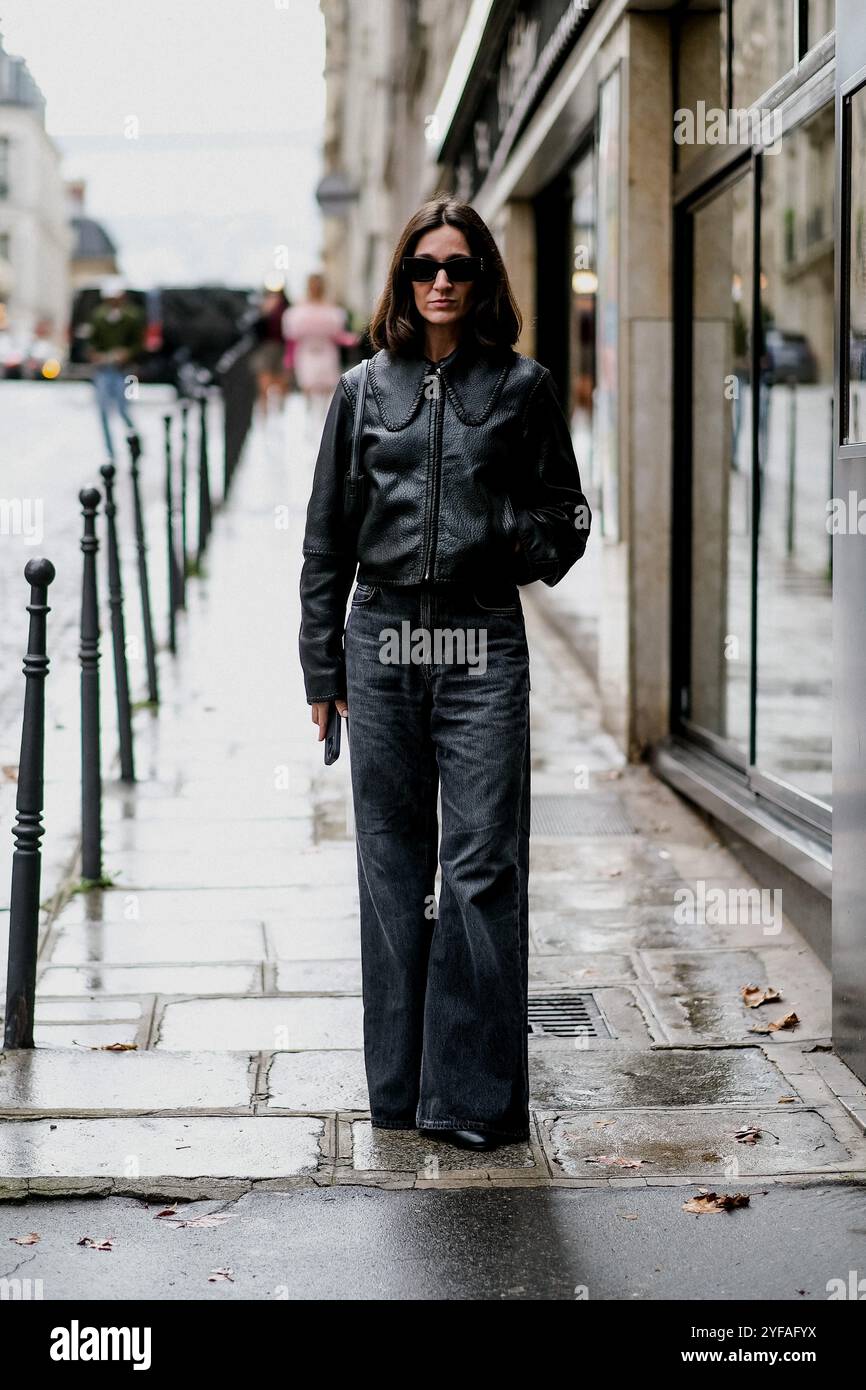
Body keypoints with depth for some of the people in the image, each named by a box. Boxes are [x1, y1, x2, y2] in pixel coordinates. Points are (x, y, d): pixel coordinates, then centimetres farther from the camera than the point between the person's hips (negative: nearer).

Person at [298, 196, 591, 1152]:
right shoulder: (365, 390, 10)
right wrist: (322, 667, 8)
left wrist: (527, 542, -10)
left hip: (483, 648, -2)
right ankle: (400, 1085, 17)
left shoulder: (522, 388, 6)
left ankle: (475, 1096, 1)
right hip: (381, 642, 2)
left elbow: (570, 517, 12)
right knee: (393, 868, 7)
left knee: (482, 868, -6)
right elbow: (325, 538, 12)